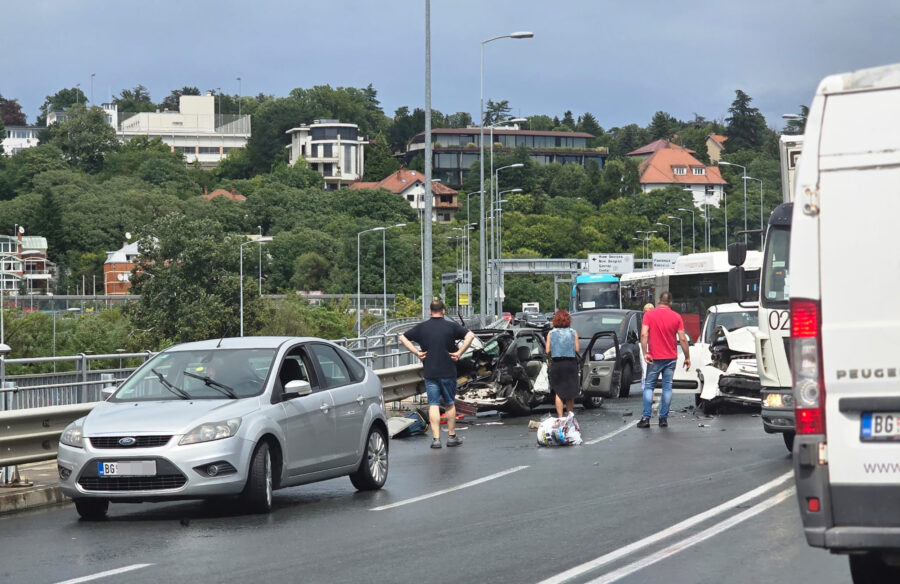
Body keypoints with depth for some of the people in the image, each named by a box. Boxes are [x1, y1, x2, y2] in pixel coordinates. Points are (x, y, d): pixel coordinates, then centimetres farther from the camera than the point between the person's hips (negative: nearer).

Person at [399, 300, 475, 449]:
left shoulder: (422, 327, 4)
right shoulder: (451, 326, -2)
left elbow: (403, 338, 7)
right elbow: (470, 336, -11)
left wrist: (416, 352, 3)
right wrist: (459, 353, -8)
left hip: (429, 373, 1)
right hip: (448, 372, -1)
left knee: (433, 405, 1)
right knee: (450, 404, 12)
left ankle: (436, 438, -6)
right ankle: (452, 436, 18)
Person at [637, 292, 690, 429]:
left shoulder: (649, 315, -3)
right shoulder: (676, 317, 0)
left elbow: (644, 335, -14)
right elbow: (682, 339, -2)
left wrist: (645, 353, -13)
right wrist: (687, 357, 4)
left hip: (654, 358, -1)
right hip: (671, 358, 1)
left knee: (649, 386, 6)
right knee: (667, 387, 7)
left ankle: (646, 418, -1)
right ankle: (663, 418, 6)